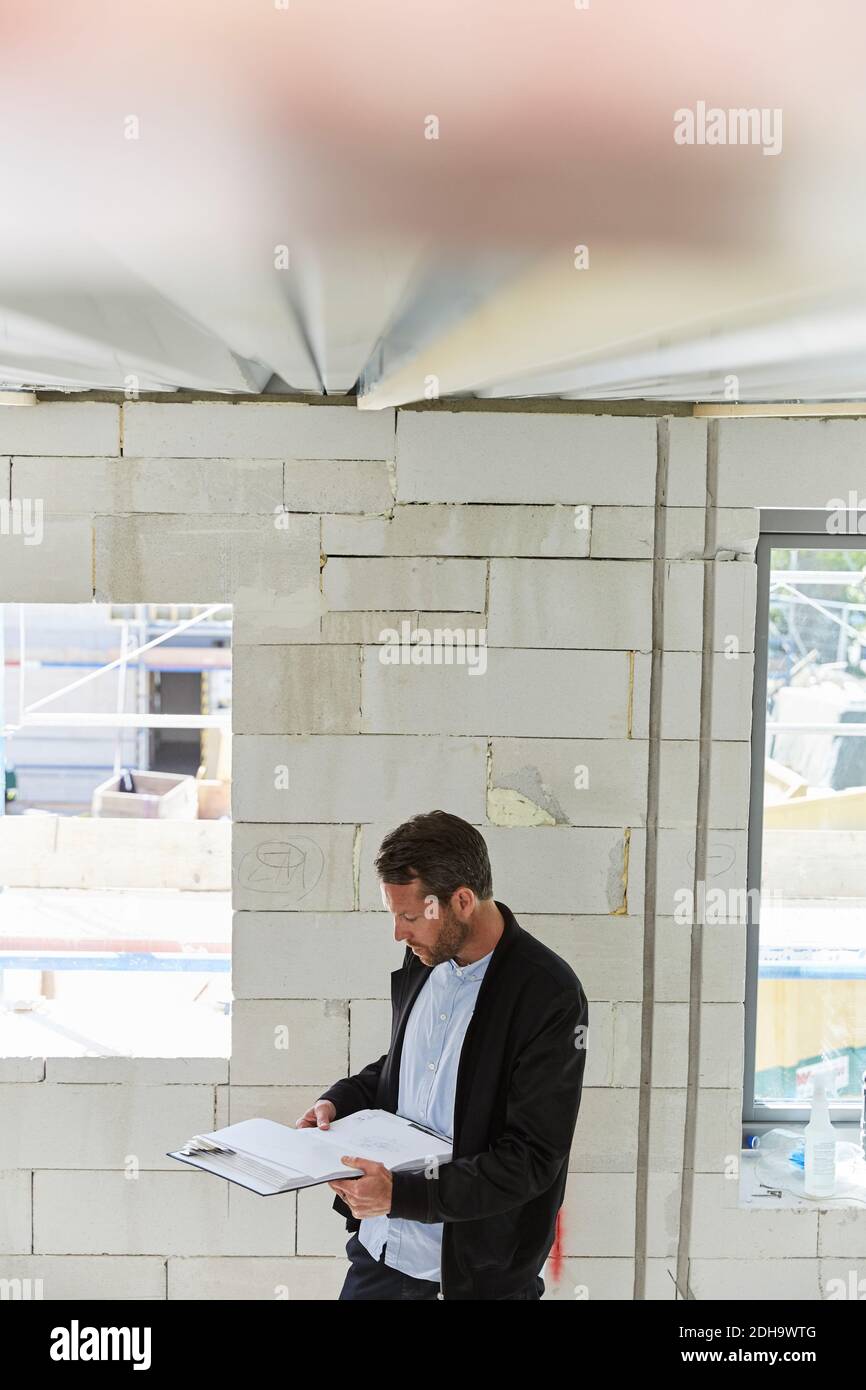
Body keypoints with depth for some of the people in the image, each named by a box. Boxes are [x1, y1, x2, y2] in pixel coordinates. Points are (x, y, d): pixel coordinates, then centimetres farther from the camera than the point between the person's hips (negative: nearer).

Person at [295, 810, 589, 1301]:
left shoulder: (550, 996, -21)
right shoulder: (424, 959, 1)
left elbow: (533, 1158, -22)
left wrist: (403, 1194, -28)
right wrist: (340, 1101, 0)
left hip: (477, 1263, -6)